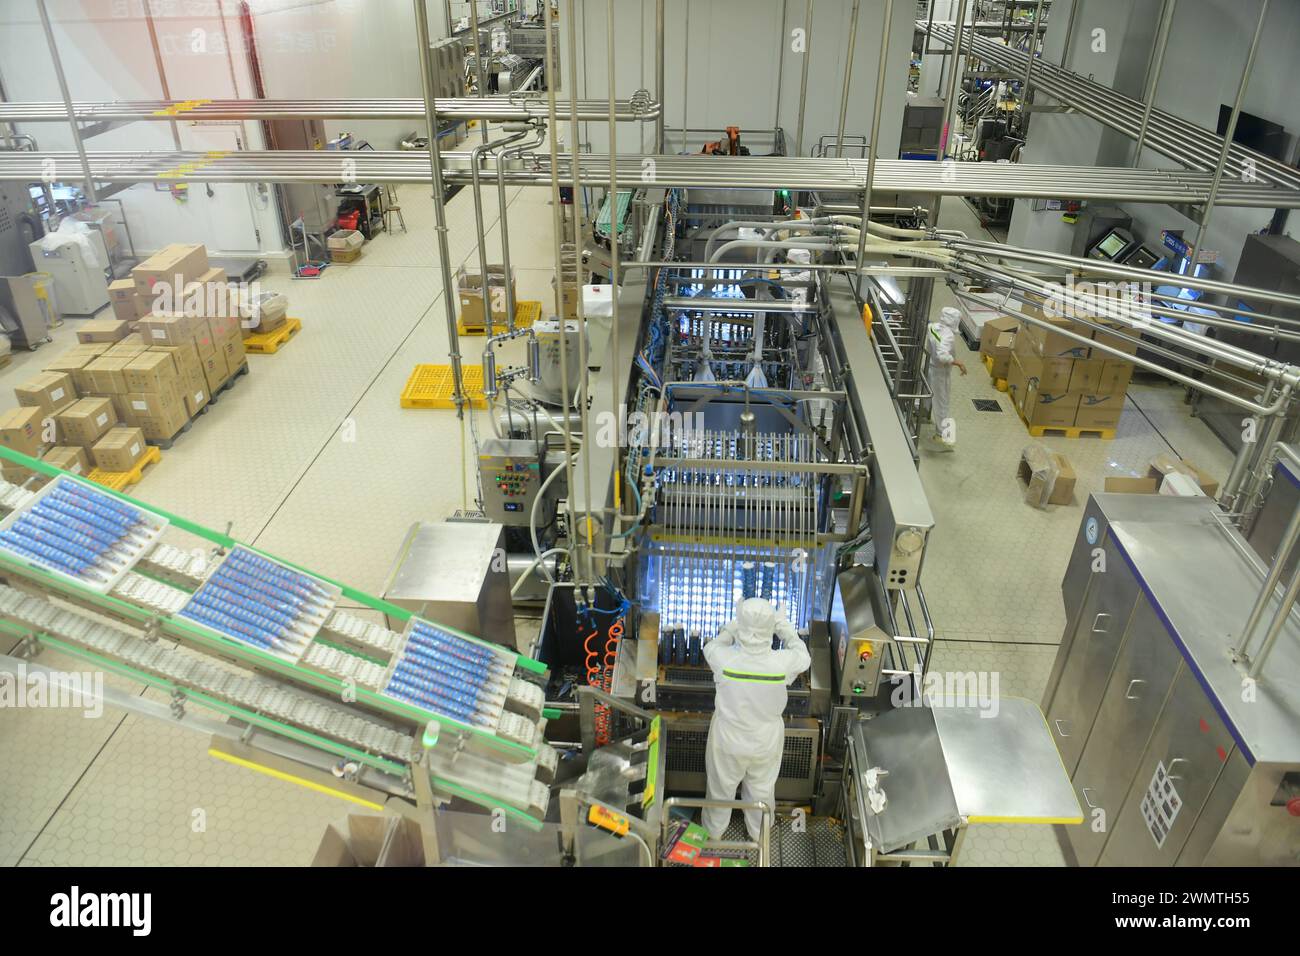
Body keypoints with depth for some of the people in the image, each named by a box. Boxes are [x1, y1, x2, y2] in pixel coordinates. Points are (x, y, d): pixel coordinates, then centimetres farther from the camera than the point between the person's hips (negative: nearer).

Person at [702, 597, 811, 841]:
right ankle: (759, 833, 54)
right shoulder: (782, 663, -31)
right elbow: (803, 656, -6)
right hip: (766, 741, 1)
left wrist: (732, 627, 4)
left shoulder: (724, 659, -32)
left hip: (729, 739, 0)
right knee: (762, 788, 29)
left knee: (721, 786, 27)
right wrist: (785, 627, 3)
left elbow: (712, 647, -6)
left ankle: (713, 832, 53)